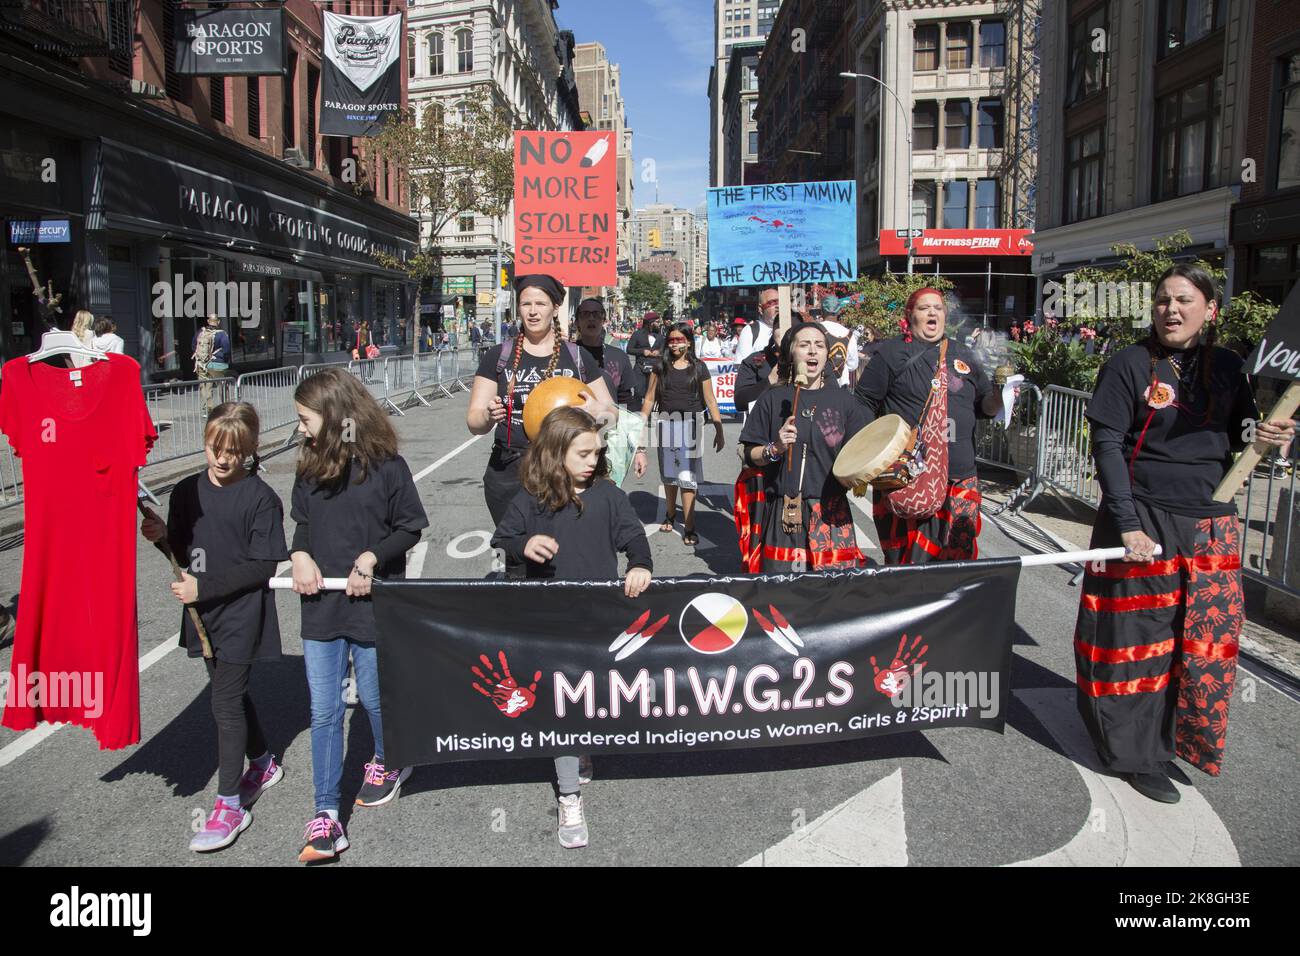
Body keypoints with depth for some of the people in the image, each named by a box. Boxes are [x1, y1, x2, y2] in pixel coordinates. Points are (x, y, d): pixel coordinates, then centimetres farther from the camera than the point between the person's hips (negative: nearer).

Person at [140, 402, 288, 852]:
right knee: (231, 693, 19)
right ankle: (263, 764, 40)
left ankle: (229, 804, 8)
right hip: (204, 615, 6)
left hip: (242, 616, -6)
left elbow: (264, 566, -15)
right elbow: (183, 549, 11)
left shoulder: (261, 498, -14)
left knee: (226, 703, -3)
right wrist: (162, 535, -10)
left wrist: (204, 587, -19)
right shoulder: (187, 491, 3)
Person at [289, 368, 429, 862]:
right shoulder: (310, 469, 4)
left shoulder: (386, 466, -11)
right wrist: (300, 555, -6)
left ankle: (388, 762, 44)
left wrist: (371, 558, -19)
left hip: (372, 605, -4)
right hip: (320, 607, 4)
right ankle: (326, 814, 12)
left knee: (375, 697, 13)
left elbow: (410, 527, -6)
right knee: (323, 711, 5)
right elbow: (302, 523, 14)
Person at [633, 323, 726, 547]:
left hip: (689, 424, -2)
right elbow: (649, 399, 7)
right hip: (666, 423, 2)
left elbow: (710, 401, 3)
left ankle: (689, 527, -5)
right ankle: (670, 514, 34)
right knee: (669, 473, 14)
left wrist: (719, 430, 1)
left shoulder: (698, 368, 1)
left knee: (687, 476, -7)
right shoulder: (661, 367, 6)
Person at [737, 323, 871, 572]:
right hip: (783, 512, -1)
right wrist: (775, 449, -13)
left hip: (831, 513, 1)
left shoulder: (843, 400, 7)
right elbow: (749, 455, 4)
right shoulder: (773, 399, 3)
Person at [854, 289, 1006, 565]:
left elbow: (985, 406, 23)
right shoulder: (891, 354, 3)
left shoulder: (963, 356, 17)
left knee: (961, 551, 6)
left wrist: (999, 397, 1)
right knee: (907, 556, -4)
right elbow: (864, 405, 2)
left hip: (960, 477, 5)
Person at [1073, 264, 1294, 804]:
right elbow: (1108, 445, -9)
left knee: (1206, 642, 9)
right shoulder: (1131, 365, -5)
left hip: (1212, 525, 5)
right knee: (1140, 638, 2)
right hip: (1145, 520, -4)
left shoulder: (1227, 367, 9)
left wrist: (1268, 437, -6)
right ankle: (1135, 753, 16)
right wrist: (1127, 525, -17)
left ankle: (1179, 736, 28)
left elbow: (1240, 434, 19)